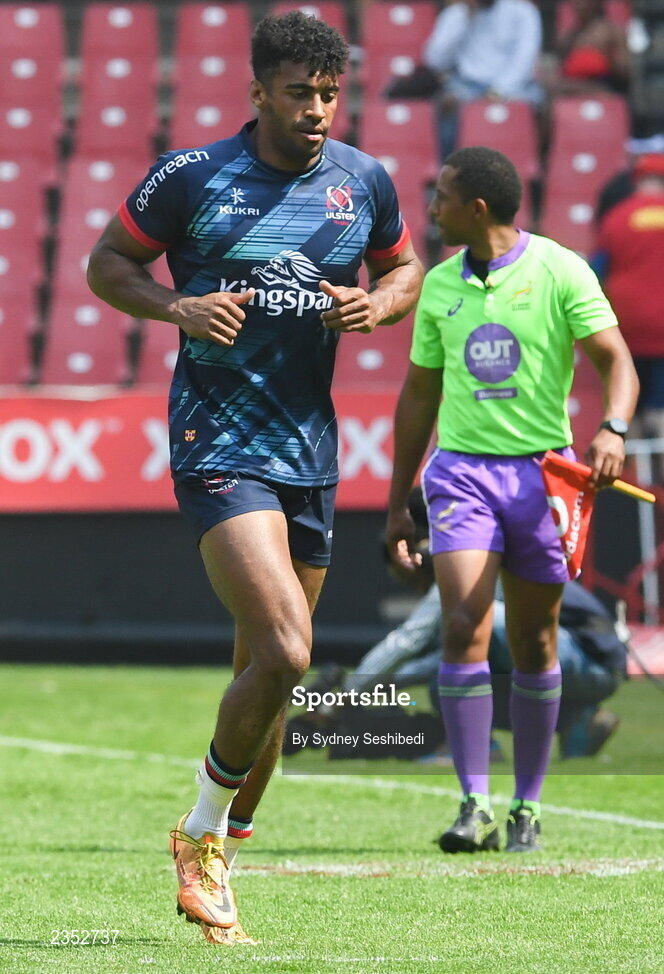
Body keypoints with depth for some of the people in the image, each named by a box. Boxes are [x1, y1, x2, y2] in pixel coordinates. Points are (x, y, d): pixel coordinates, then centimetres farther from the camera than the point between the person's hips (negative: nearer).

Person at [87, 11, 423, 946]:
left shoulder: (365, 181, 5)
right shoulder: (192, 176, -6)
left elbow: (406, 267, 21)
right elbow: (106, 263, 4)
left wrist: (378, 304, -1)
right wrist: (177, 304, -14)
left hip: (310, 447, 5)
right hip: (217, 441, -5)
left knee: (267, 673, 10)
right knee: (284, 652, -20)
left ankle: (215, 861, 27)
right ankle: (201, 832, 2)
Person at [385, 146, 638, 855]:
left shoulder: (560, 271, -4)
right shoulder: (439, 285, 10)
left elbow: (614, 359, -10)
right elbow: (418, 395, 18)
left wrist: (612, 429, -30)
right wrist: (398, 502, 17)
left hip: (542, 469, -2)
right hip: (461, 469, 2)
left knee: (534, 643, 5)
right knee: (463, 627, -15)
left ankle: (527, 808, 16)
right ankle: (474, 806, -15)